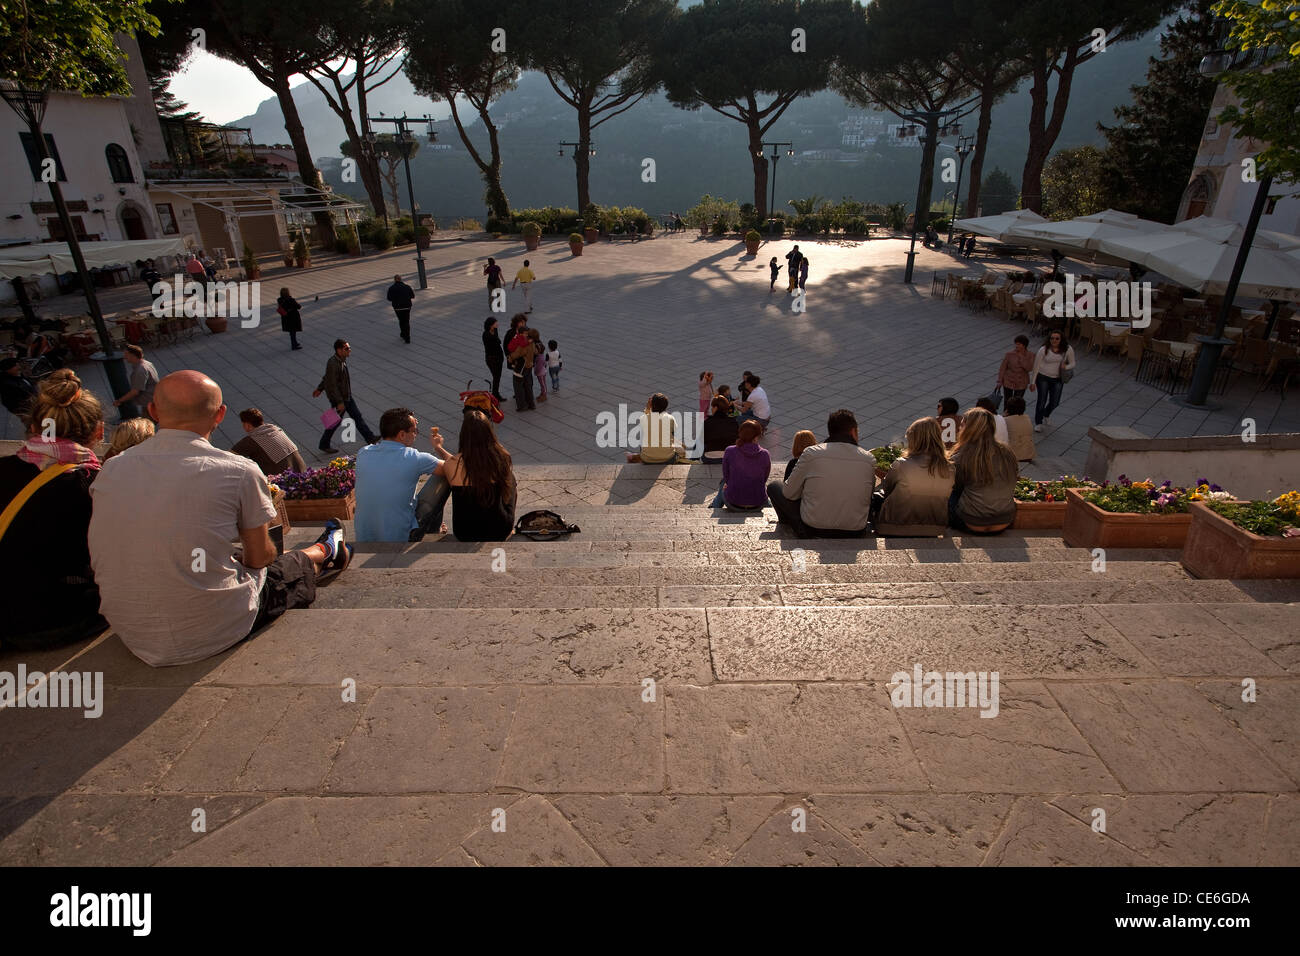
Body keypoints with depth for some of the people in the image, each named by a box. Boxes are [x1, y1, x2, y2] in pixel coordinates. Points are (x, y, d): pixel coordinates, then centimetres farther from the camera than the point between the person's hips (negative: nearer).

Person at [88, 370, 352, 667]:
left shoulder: (110, 470, -2)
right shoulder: (239, 472, -18)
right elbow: (260, 557, -6)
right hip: (215, 632, -5)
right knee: (295, 565, 23)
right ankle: (325, 552, 57)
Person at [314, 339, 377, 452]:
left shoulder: (342, 359, 2)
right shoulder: (333, 364, -27)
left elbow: (326, 376, 13)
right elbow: (332, 385, -26)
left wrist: (319, 389, 22)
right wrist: (339, 402, -24)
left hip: (347, 396, 9)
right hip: (338, 398, -9)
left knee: (357, 416, 13)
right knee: (335, 422, 6)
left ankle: (370, 438, 21)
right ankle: (324, 445, 23)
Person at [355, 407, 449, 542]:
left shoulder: (363, 454, -4)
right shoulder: (414, 458, -18)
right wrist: (438, 447, 17)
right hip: (401, 539, -5)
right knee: (444, 478, 7)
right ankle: (433, 532, 27)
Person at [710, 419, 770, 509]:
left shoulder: (729, 452, -13)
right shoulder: (765, 454, -11)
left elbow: (726, 477, 0)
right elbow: (764, 479, 4)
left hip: (733, 504, 0)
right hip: (757, 506, 0)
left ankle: (715, 506, 55)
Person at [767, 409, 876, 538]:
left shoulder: (811, 453, -9)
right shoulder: (869, 459, -2)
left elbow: (790, 494, -2)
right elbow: (868, 496, 10)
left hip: (814, 526, -2)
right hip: (855, 531, 3)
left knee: (774, 486, 16)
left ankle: (802, 529, 0)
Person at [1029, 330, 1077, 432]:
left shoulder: (1068, 349, -9)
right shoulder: (1044, 349, -15)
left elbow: (1072, 363, 3)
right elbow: (1036, 366, -9)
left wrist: (1066, 367, -22)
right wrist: (1032, 382, -8)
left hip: (1057, 379, 3)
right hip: (1043, 377, -3)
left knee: (1055, 402, 10)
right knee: (1042, 401, -3)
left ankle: (1046, 414, 44)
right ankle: (1038, 422, 17)